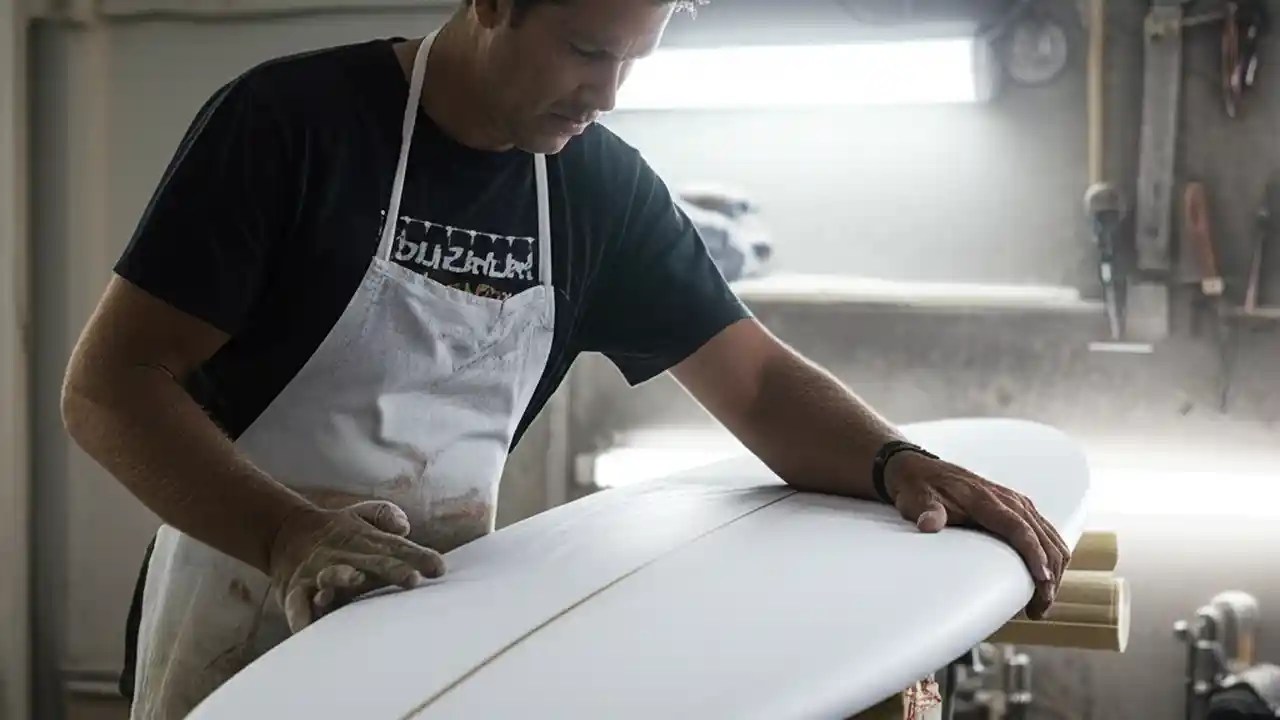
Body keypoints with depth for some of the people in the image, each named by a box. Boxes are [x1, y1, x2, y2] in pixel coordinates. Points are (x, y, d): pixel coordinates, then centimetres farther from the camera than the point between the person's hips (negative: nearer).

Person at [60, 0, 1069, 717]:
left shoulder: (603, 186, 0)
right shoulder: (291, 120, -15)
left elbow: (756, 379, 2)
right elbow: (109, 383, -18)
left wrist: (899, 465, -17)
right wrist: (287, 536, -33)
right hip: (249, 615, -4)